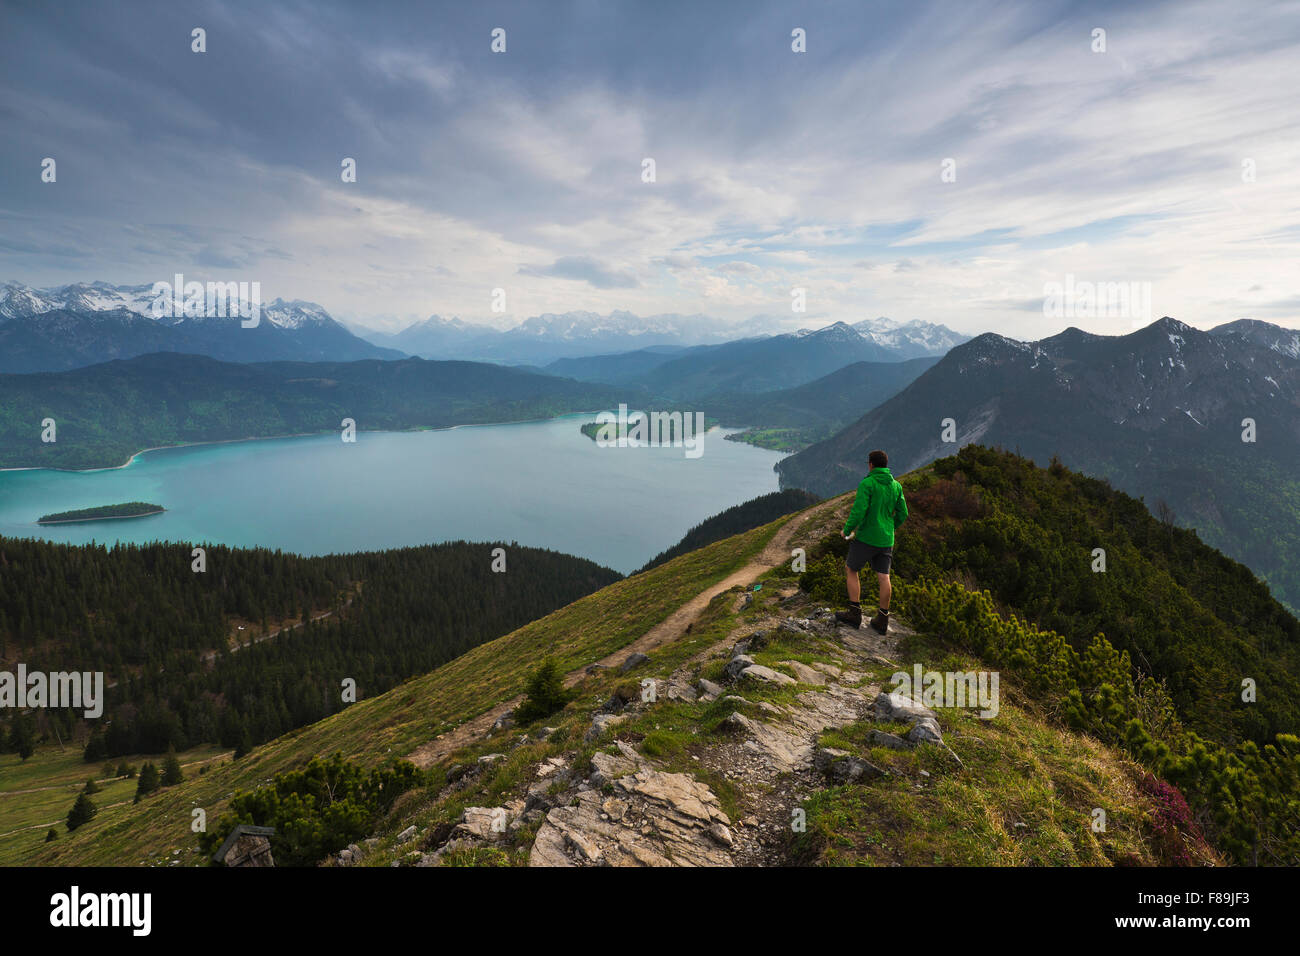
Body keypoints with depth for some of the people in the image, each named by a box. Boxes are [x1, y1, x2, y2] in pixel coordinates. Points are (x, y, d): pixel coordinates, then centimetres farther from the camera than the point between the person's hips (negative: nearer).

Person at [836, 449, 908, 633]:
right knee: (883, 577, 8)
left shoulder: (867, 483, -13)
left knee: (850, 570, 10)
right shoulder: (896, 485, 7)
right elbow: (902, 514, 10)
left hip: (866, 537, -6)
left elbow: (859, 511, -20)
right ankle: (882, 620, 12)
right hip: (886, 540, 6)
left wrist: (847, 530, -6)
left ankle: (854, 614, 8)